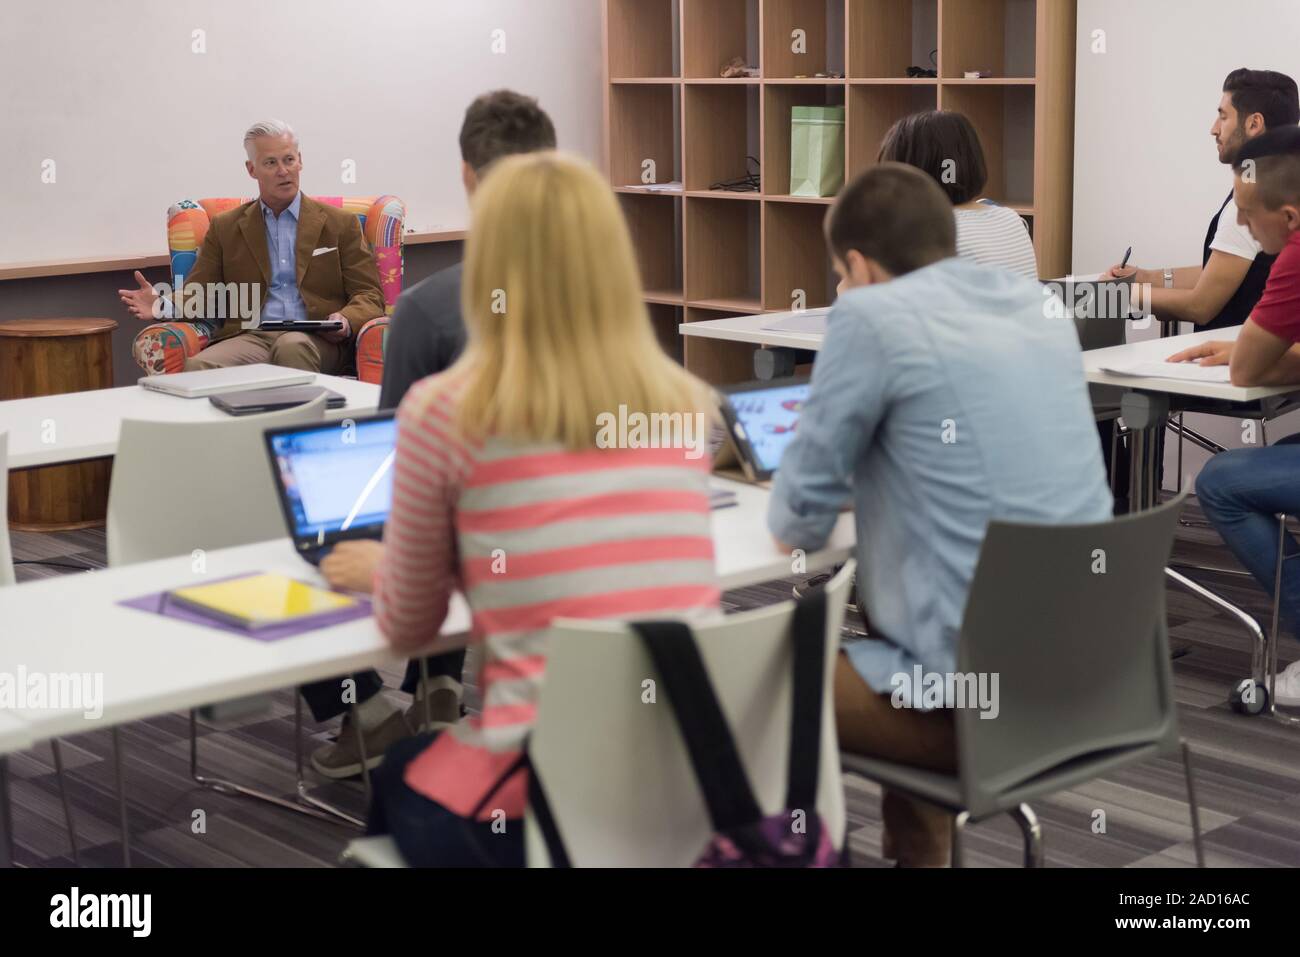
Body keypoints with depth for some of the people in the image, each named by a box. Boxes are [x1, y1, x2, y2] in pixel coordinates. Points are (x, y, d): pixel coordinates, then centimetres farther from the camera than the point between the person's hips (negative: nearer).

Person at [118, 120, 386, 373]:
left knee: (292, 347, -38)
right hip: (250, 337, 0)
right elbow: (200, 296, 15)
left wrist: (346, 321, -14)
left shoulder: (341, 224, 14)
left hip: (316, 340, 0)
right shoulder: (225, 228, 19)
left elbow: (369, 296, 10)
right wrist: (164, 308, -8)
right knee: (199, 367, -34)